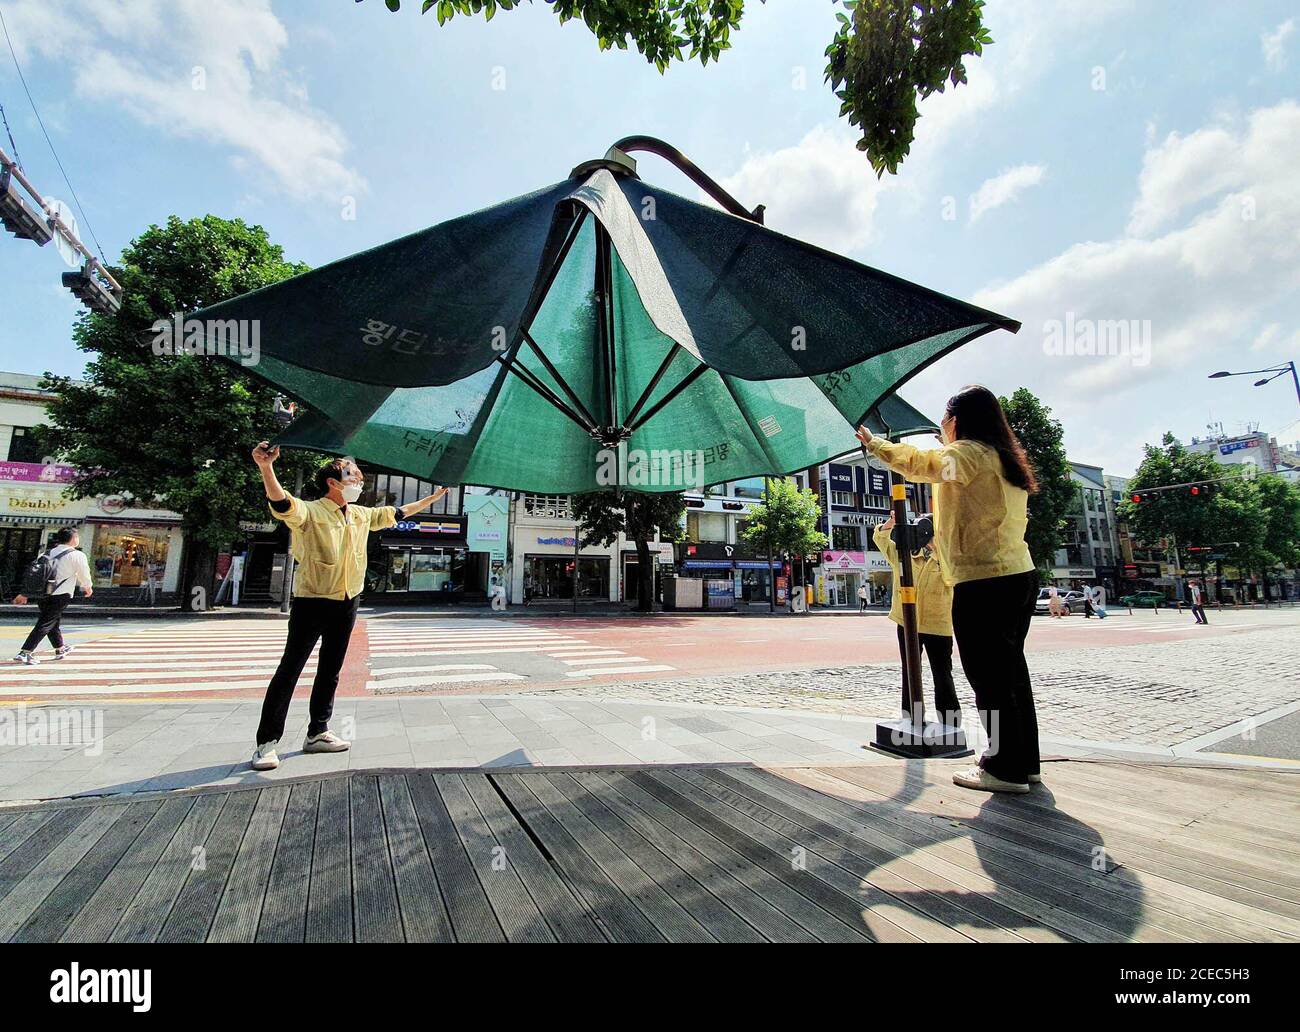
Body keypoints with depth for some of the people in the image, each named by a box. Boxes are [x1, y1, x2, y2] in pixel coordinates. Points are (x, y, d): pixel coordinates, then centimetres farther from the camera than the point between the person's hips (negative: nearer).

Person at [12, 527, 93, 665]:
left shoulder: (48, 553, 12)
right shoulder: (77, 555, -7)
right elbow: (84, 575, 0)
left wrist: (25, 593, 16)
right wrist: (88, 588, 20)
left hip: (43, 594, 7)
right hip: (60, 596, -7)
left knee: (55, 621, 20)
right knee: (45, 624, -4)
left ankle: (60, 648, 35)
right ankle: (25, 653, -10)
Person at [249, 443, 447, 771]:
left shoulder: (361, 515, 8)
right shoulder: (310, 512, -12)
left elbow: (395, 512, 20)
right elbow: (281, 503, -32)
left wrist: (434, 496, 26)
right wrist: (266, 467, -51)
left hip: (346, 605, 7)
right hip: (312, 604, -7)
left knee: (330, 671, 13)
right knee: (289, 670, -1)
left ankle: (317, 732, 25)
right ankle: (267, 742, 8)